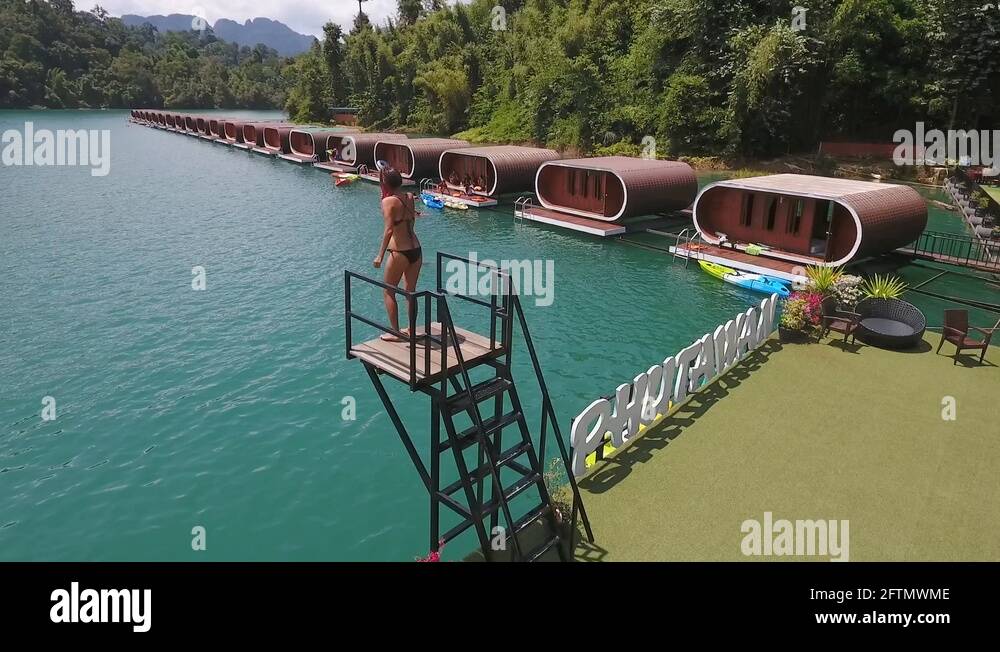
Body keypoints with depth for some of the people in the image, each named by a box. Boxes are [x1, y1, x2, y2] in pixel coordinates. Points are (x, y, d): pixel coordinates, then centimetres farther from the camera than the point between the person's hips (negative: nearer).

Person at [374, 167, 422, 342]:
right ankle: (411, 330, 27)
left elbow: (389, 230, -20)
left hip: (400, 253, -6)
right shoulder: (409, 197, 6)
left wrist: (380, 255, -17)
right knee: (410, 291, 17)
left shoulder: (388, 201, -11)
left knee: (388, 292, 10)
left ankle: (395, 332, 12)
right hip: (416, 250, 6)